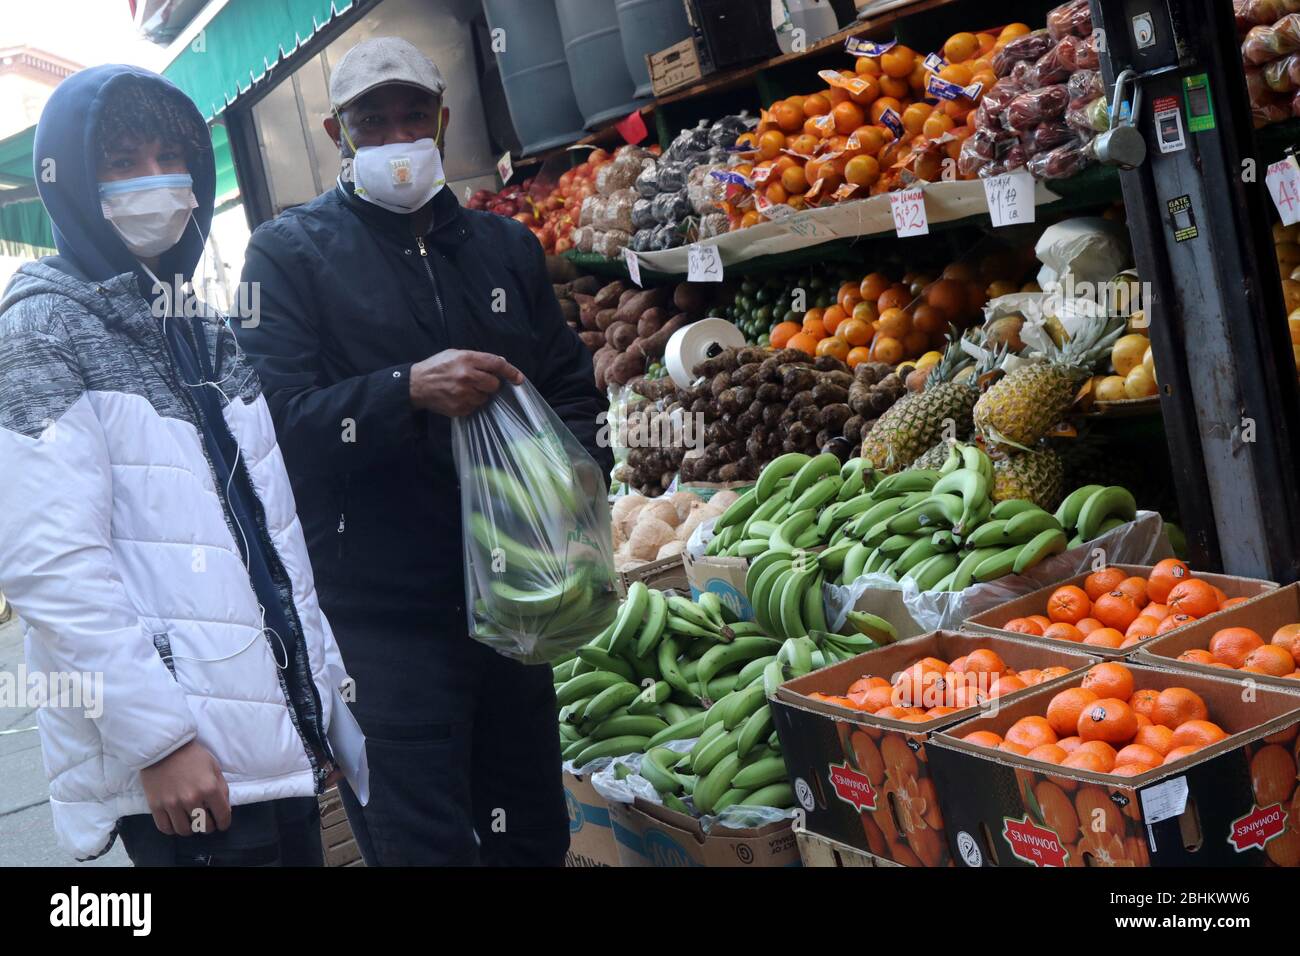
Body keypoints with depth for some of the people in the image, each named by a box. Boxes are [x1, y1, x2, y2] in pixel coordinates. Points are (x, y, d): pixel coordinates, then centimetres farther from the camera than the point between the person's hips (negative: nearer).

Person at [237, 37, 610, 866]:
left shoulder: (505, 247, 14)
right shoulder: (291, 254, -2)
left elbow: (573, 388, 17)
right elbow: (274, 420, -13)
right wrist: (409, 391, -26)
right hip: (382, 619, -5)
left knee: (534, 837, 16)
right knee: (426, 845, -1)